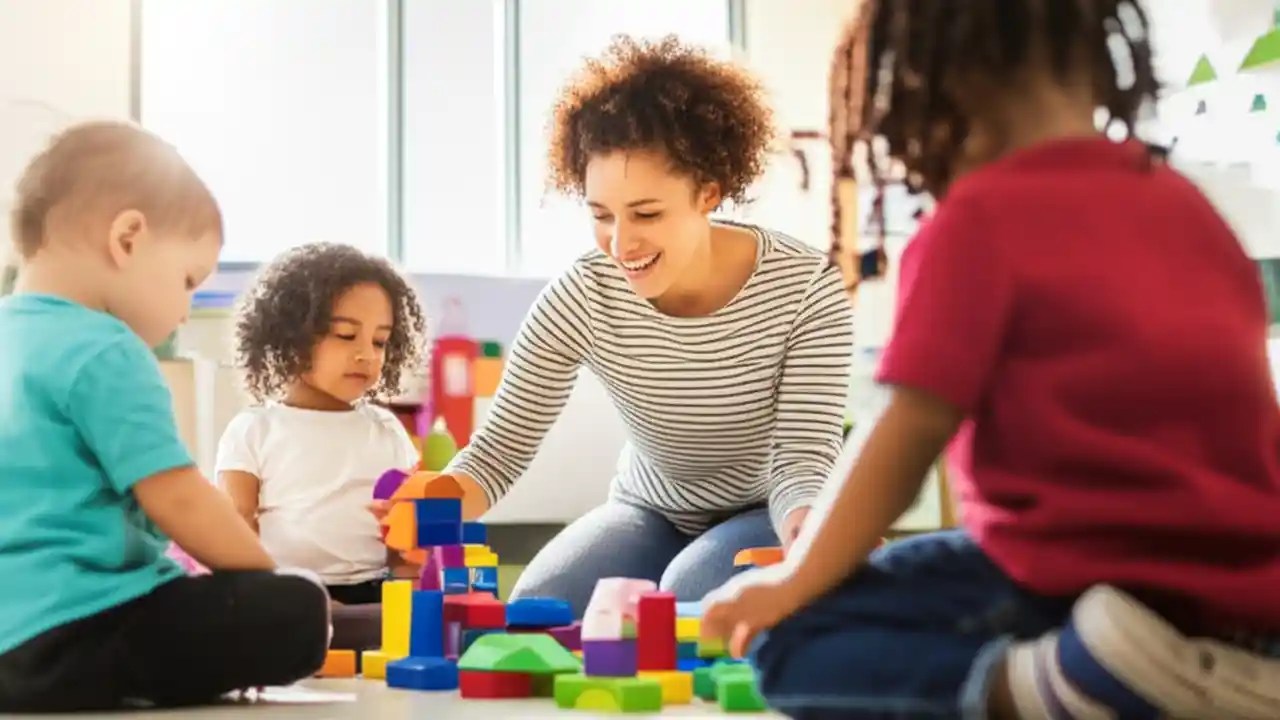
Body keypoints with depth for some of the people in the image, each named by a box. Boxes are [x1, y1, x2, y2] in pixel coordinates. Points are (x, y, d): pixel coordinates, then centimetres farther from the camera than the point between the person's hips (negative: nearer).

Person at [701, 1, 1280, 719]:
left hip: (1085, 579, -7)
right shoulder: (1184, 201, 12)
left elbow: (906, 442, -8)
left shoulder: (982, 219, -9)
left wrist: (795, 580, 4)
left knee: (790, 641, 0)